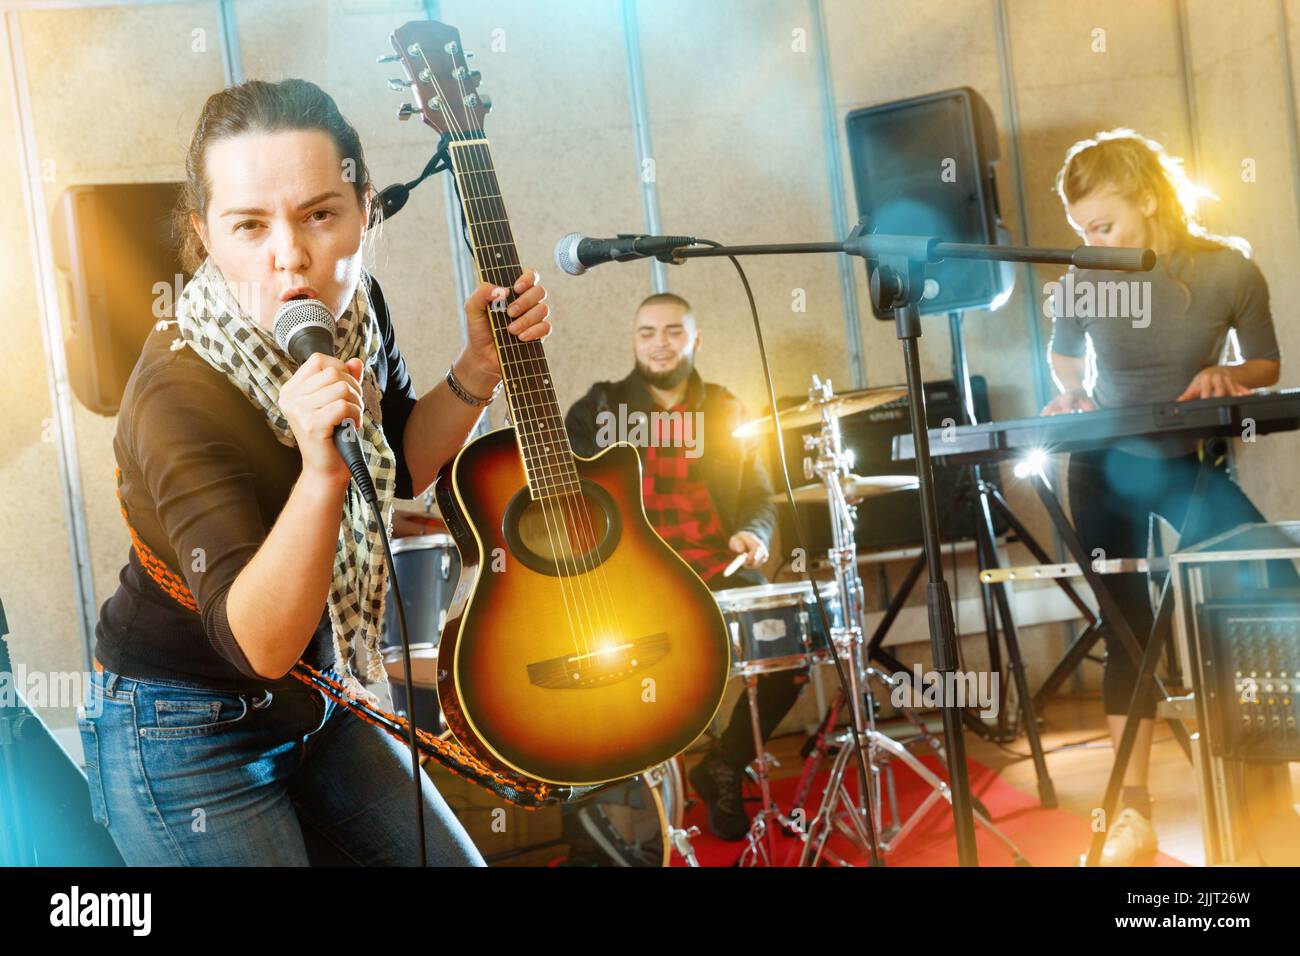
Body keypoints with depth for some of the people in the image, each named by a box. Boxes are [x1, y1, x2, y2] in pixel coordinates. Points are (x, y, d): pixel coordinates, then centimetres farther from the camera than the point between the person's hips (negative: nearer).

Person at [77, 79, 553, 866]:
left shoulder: (354, 307, -9)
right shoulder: (178, 399, -30)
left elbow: (399, 470, 8)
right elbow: (261, 644, -33)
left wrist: (481, 367, -8)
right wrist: (321, 473, -47)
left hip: (321, 704, 7)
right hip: (186, 735, -7)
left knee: (455, 858, 15)